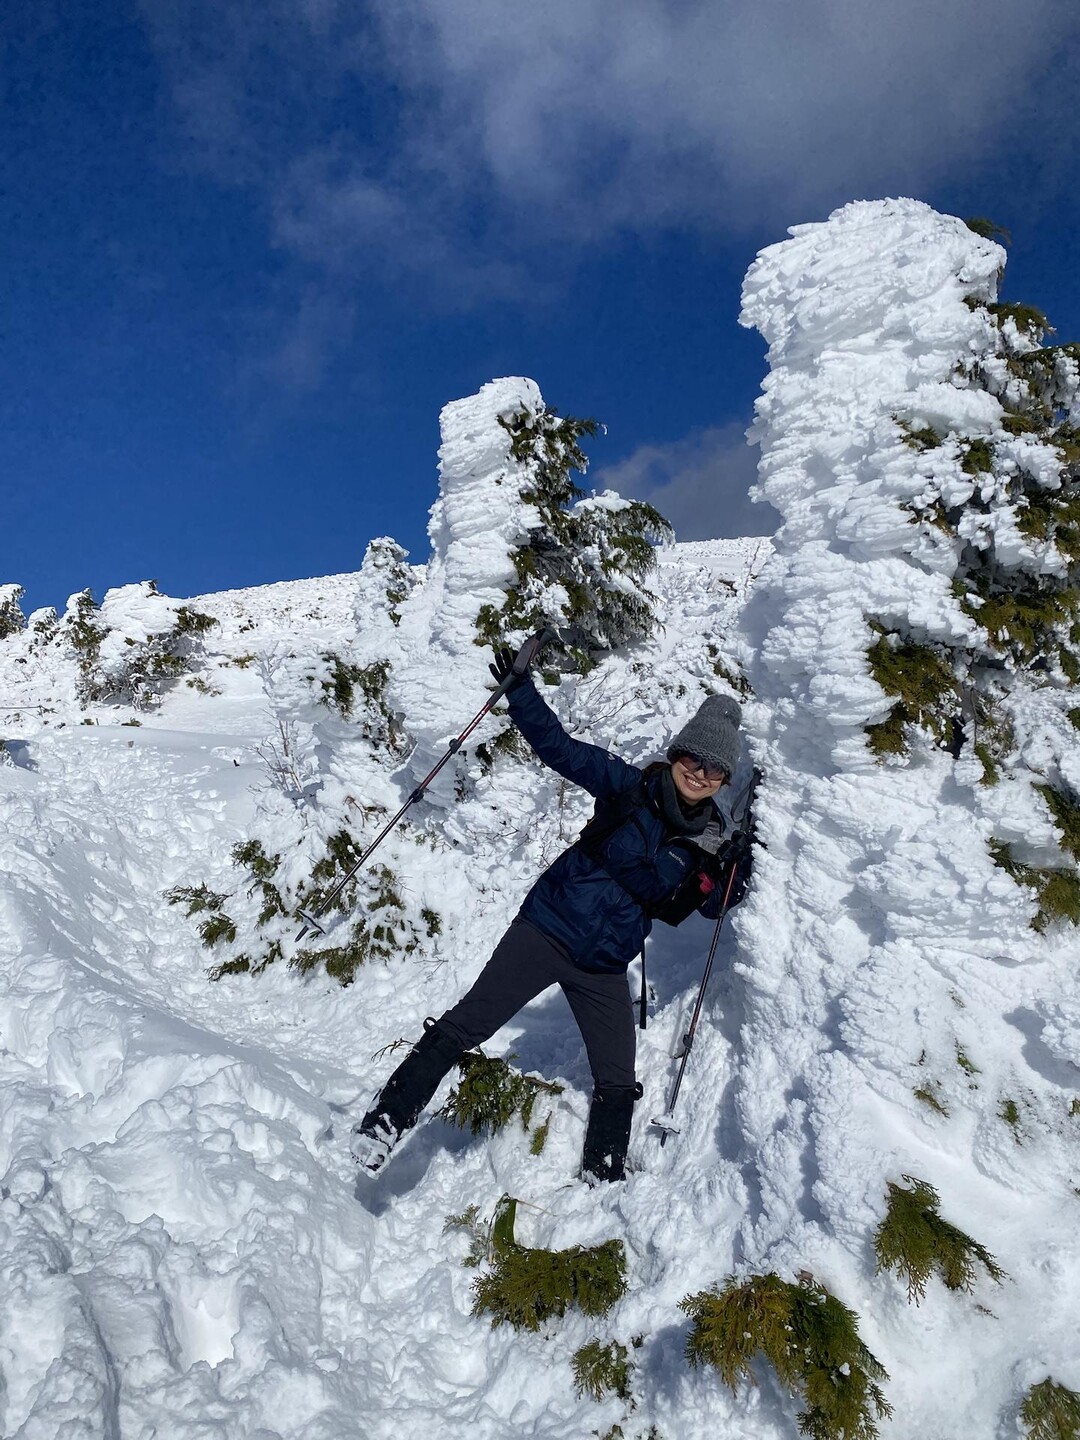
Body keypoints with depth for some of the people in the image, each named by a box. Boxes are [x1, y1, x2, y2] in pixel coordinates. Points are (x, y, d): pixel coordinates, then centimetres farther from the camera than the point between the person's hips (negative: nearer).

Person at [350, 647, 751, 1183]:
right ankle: (387, 1119, 6)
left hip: (604, 967, 4)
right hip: (547, 929, -3)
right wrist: (520, 691, -24)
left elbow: (716, 904, 13)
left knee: (617, 1086, 11)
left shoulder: (709, 840, 1)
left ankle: (602, 1177, 35)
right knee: (464, 1025, -11)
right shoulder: (630, 787, -8)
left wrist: (740, 860, -6)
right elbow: (560, 747, -12)